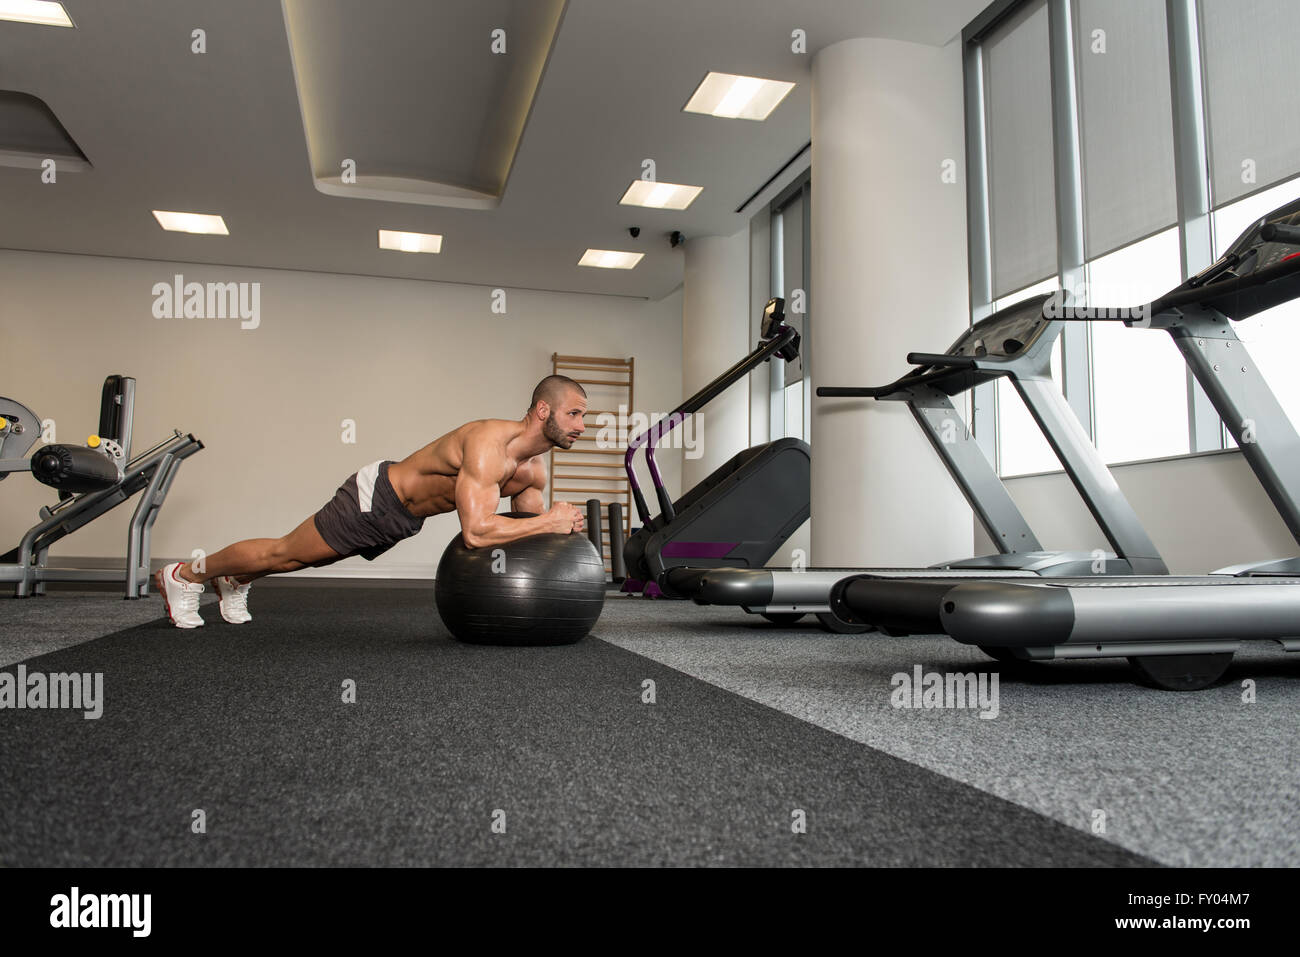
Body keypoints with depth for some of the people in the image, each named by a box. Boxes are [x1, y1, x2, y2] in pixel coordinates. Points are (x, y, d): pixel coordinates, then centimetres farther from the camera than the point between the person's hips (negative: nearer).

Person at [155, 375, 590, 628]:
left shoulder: (534, 468, -7)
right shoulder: (489, 442, -36)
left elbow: (528, 522, 7)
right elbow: (475, 532, -44)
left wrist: (559, 524, -14)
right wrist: (548, 521, -37)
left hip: (403, 516, 8)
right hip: (376, 498, -8)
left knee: (305, 559, 26)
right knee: (283, 553, 9)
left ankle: (234, 580, 50)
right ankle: (185, 574, 31)